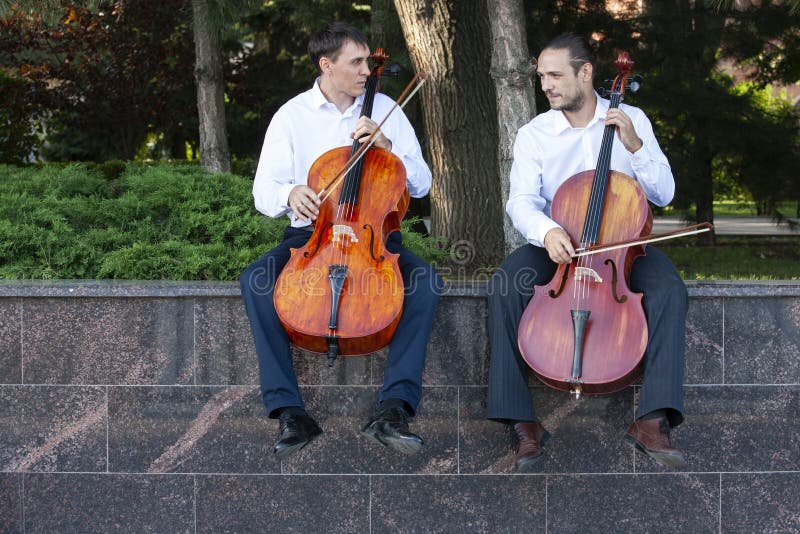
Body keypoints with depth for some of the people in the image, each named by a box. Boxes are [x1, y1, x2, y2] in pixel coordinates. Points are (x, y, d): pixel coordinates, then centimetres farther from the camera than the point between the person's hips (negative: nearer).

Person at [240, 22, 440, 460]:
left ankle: (394, 408, -32)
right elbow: (264, 194, 1)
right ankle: (289, 412, -29)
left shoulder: (386, 110, 7)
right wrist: (289, 194, -23)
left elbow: (421, 185, 7)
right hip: (309, 234, -1)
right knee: (255, 280, -30)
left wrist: (387, 144, -10)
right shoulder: (291, 116, 4)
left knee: (426, 281, -30)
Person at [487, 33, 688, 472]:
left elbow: (663, 194, -1)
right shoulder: (533, 134, 0)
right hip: (555, 243, 0)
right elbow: (521, 202, -11)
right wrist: (547, 231, -34)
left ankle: (652, 420, -30)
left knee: (669, 288, -31)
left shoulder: (632, 120, 2)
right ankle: (522, 422, -26)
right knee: (505, 285, -30)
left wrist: (634, 145, -16)